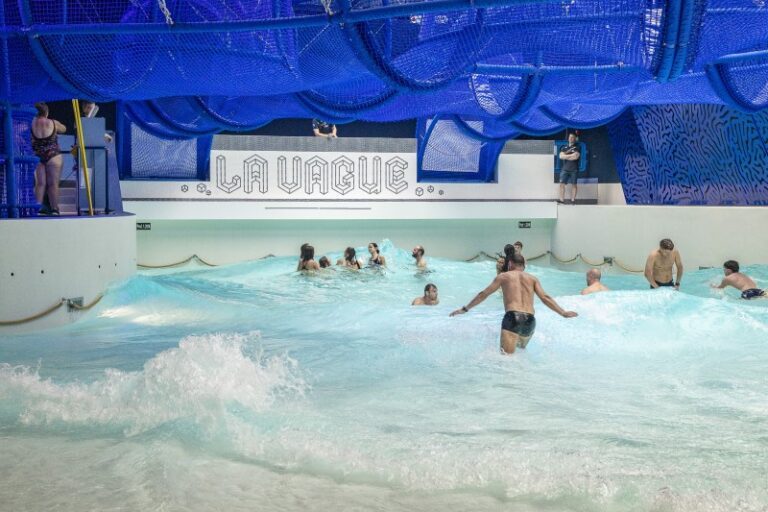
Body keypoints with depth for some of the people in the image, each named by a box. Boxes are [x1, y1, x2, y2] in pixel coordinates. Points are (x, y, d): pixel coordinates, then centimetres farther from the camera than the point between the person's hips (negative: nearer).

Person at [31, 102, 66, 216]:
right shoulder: (53, 123, -7)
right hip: (53, 156, -1)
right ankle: (54, 209, 4)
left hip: (37, 157, 1)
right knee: (53, 184, 3)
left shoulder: (31, 123, -7)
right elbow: (64, 129, 12)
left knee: (40, 183, 6)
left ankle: (39, 208, 3)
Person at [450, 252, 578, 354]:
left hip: (512, 317, -4)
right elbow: (545, 298, 8)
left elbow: (483, 294, 15)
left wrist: (465, 309, 22)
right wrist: (563, 313, 12)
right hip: (530, 321, 4)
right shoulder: (532, 279, 20)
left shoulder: (503, 276, 14)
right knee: (521, 349, 27)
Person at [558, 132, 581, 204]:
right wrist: (571, 155, -7)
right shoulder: (564, 148, 16)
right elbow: (561, 156, 0)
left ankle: (573, 200, 0)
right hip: (565, 169, 3)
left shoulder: (577, 147, 5)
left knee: (573, 184, -2)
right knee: (562, 184, -5)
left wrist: (566, 156, -2)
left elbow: (576, 157, -10)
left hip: (574, 169, -3)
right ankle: (562, 200, -5)